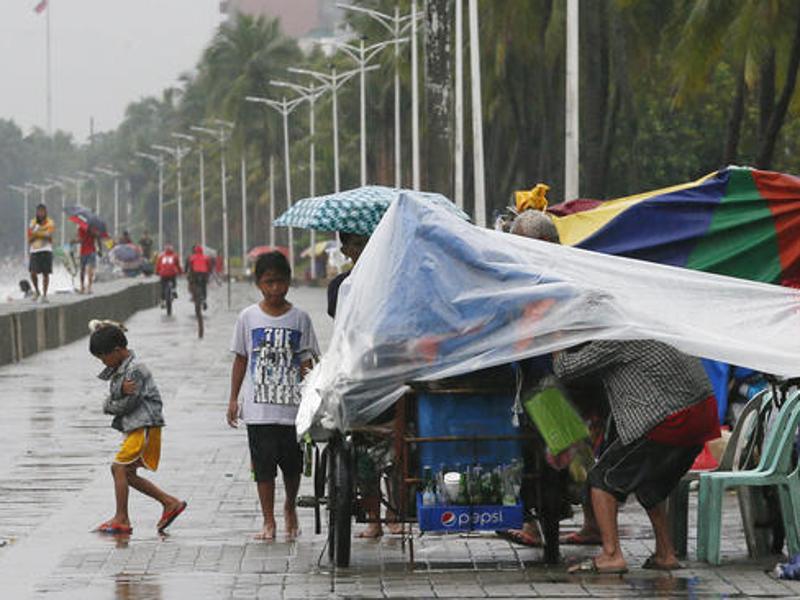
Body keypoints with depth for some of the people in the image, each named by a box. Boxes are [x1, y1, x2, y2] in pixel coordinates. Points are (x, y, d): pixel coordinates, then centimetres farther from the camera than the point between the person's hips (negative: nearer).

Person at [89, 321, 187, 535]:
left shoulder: (135, 370, -16)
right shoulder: (117, 370, 13)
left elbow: (127, 404, -18)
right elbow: (107, 403, 2)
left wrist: (110, 405, 1)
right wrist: (121, 391, -19)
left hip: (145, 427, -10)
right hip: (133, 428, 10)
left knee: (119, 467, -12)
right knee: (128, 473, 11)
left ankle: (121, 519, -8)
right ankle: (170, 503, 15)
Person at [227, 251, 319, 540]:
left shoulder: (299, 318, 3)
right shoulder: (249, 317, 4)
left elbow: (306, 362, 4)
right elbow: (240, 359, 9)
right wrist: (233, 399, 6)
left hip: (292, 407, 0)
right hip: (259, 406, 0)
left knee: (292, 463, 7)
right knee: (263, 464, -1)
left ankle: (290, 508, 33)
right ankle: (268, 521, 7)